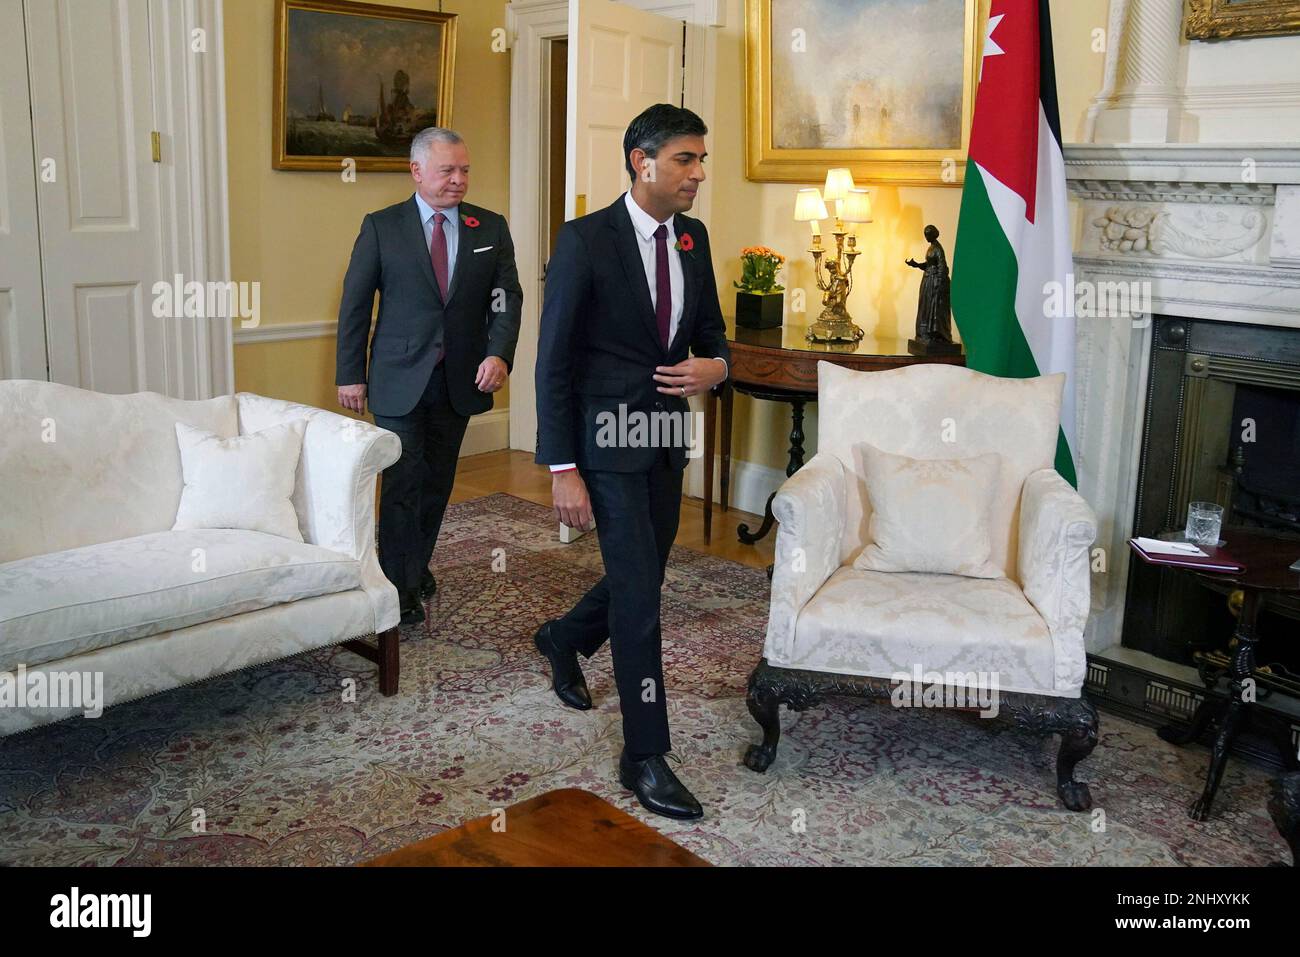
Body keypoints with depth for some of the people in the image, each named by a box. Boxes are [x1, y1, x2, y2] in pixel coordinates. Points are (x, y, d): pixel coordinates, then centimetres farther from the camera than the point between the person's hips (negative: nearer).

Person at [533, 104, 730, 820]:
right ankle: (645, 756, 6)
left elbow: (710, 331, 16)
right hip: (609, 438, -7)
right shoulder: (584, 241, -13)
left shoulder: (692, 237, 6)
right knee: (638, 592, -7)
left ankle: (562, 639, 49)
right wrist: (562, 470, -16)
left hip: (668, 437, 7)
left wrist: (714, 367, -9)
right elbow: (554, 361, -13)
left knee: (642, 579, 18)